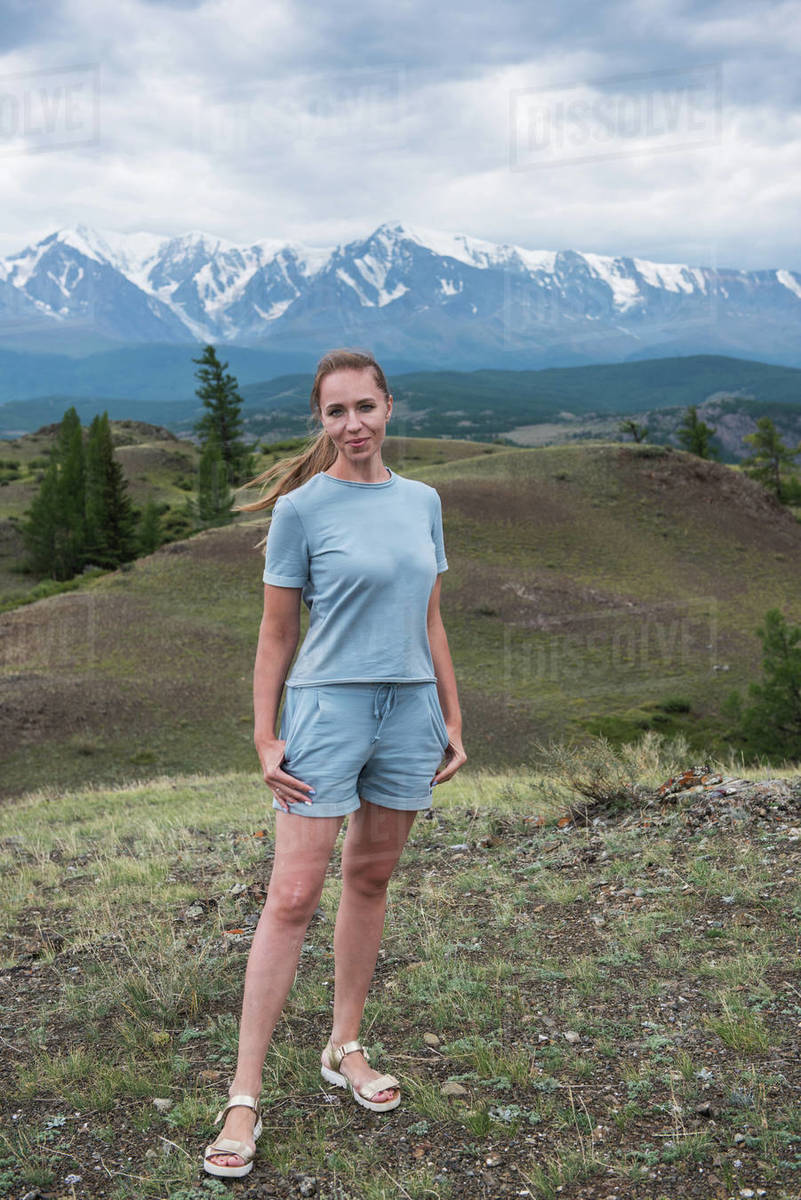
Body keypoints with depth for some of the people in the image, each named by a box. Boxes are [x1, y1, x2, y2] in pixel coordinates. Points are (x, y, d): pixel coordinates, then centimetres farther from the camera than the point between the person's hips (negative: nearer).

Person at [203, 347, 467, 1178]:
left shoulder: (423, 502, 8)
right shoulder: (301, 509, -5)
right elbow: (275, 637, -2)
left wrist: (452, 721, 14)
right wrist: (265, 739, -7)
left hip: (409, 713, 5)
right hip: (328, 710, -4)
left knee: (370, 878, 12)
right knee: (293, 896, -6)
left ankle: (345, 1049, 28)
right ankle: (245, 1095, 0)